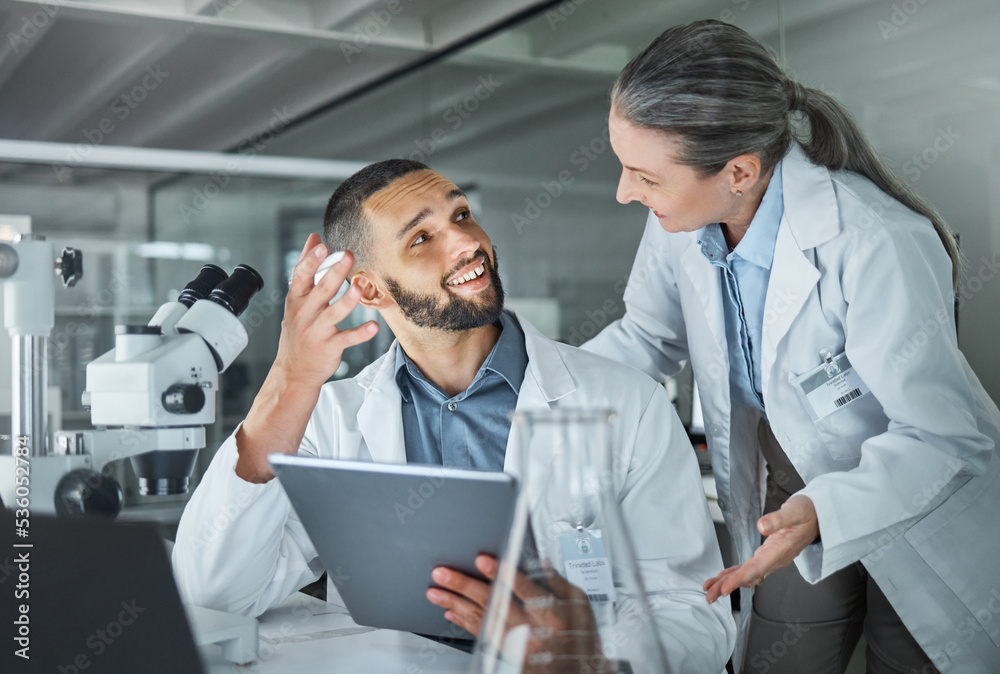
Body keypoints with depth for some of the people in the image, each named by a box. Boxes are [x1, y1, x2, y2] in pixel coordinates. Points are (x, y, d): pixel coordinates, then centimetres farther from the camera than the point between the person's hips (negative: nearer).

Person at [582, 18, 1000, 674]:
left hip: (922, 517, -5)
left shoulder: (879, 247, -35)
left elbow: (946, 437, -28)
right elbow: (648, 337, 1)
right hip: (795, 496, 5)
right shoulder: (681, 219, -17)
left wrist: (824, 511, -45)